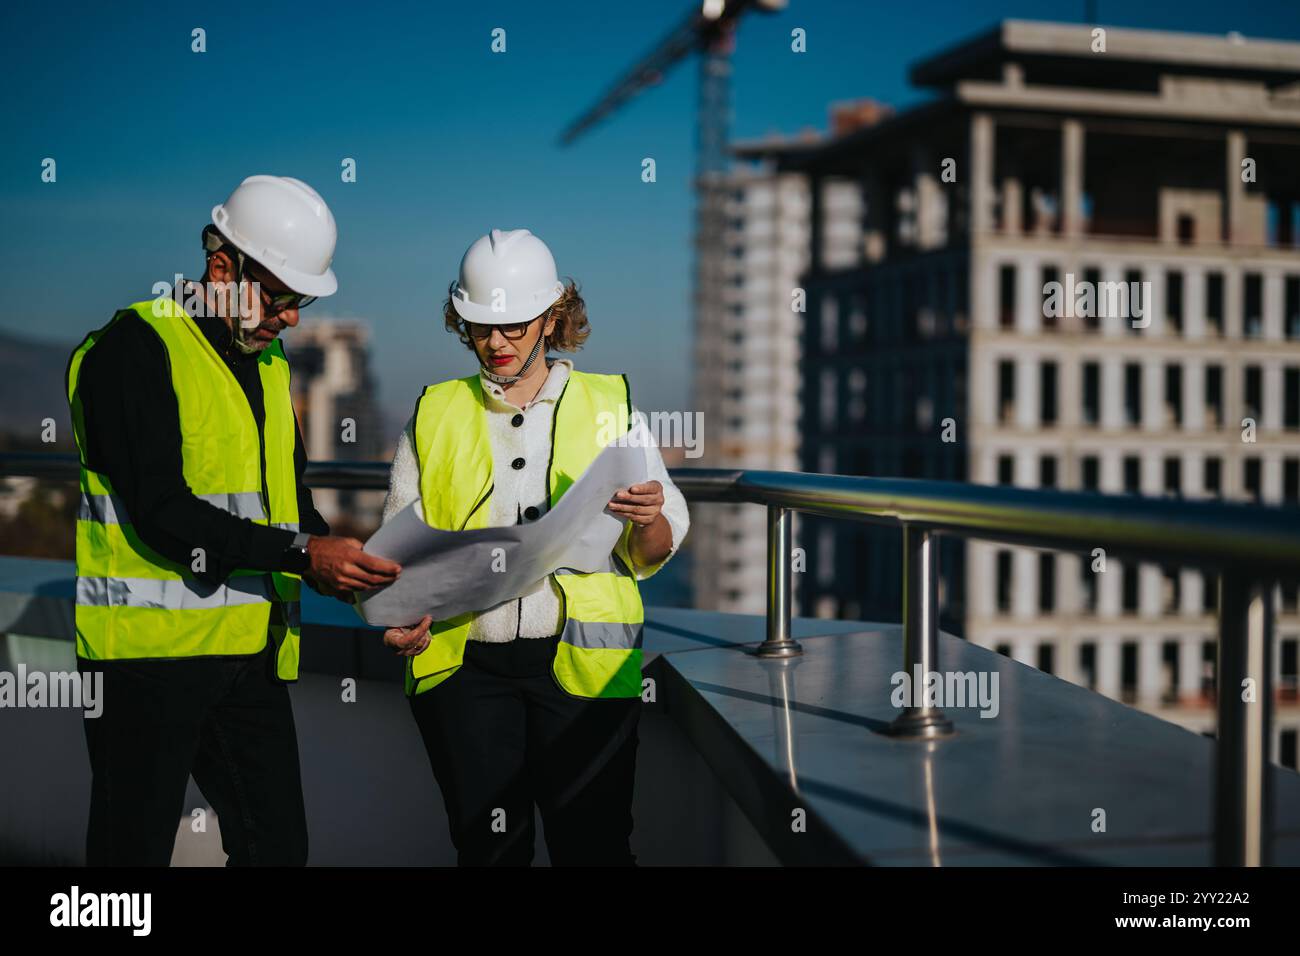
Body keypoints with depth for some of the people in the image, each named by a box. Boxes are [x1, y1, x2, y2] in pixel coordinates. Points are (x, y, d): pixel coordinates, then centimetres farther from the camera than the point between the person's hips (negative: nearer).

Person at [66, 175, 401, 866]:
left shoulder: (268, 364, 17)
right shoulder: (136, 346, -10)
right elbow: (162, 512, -19)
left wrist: (343, 563, 2)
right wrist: (301, 554, -22)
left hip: (252, 652, 8)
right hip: (149, 650, -8)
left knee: (279, 846, 9)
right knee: (134, 852, 2)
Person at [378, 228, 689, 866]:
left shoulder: (611, 408, 10)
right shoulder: (434, 417, 14)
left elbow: (651, 555, 10)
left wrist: (648, 521, -13)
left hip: (580, 662, -1)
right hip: (464, 664, 1)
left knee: (592, 844, -4)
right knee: (488, 846, 2)